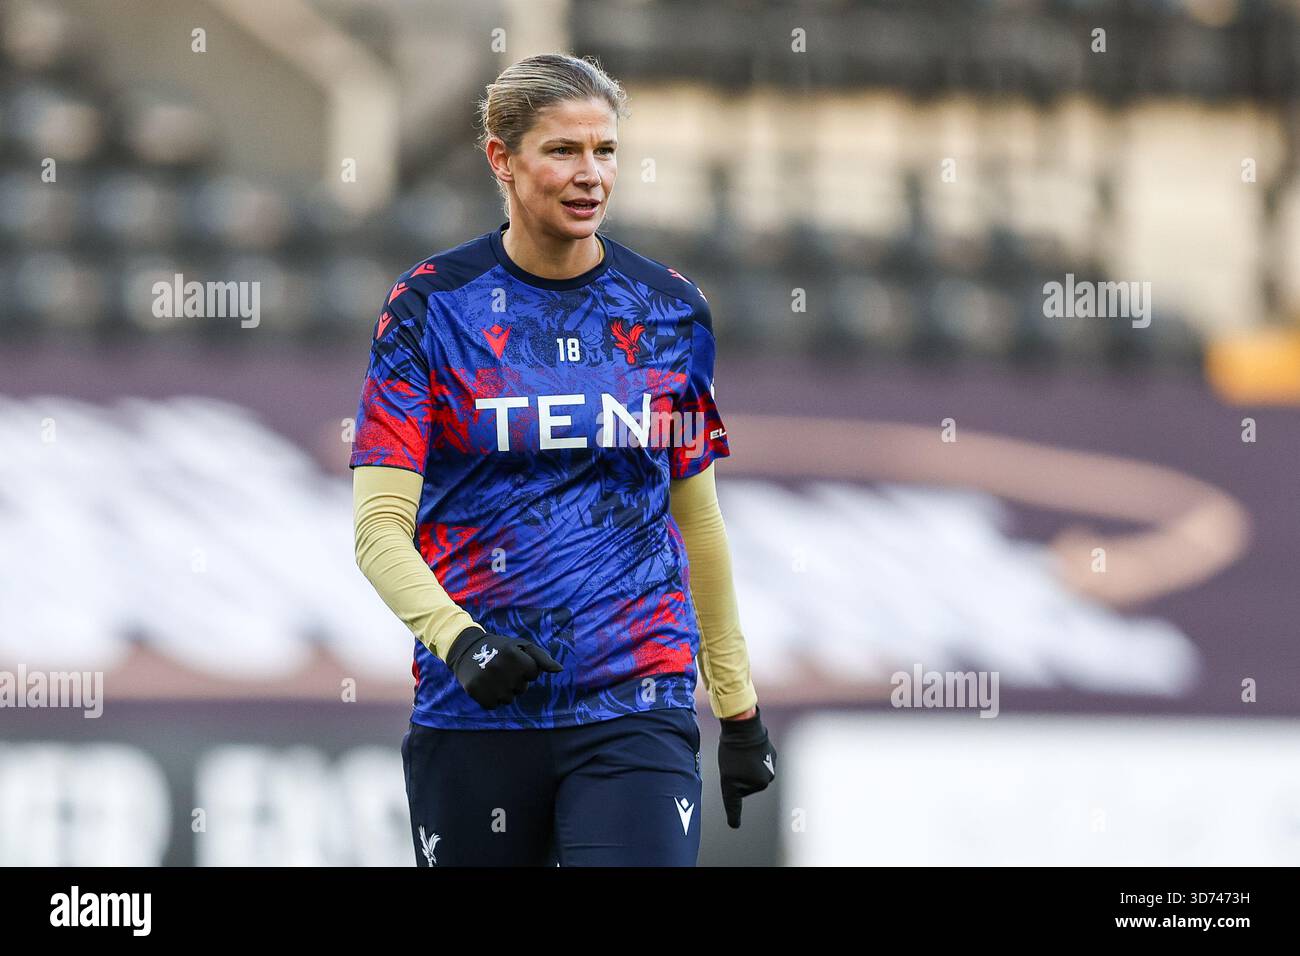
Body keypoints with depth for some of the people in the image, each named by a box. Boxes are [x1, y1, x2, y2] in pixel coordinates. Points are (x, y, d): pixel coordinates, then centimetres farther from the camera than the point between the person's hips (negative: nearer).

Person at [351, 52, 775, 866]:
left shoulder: (673, 311, 7)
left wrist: (739, 705, 17)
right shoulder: (431, 308, -1)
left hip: (636, 705, 1)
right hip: (474, 717, 0)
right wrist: (457, 638, -24)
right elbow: (380, 525, -6)